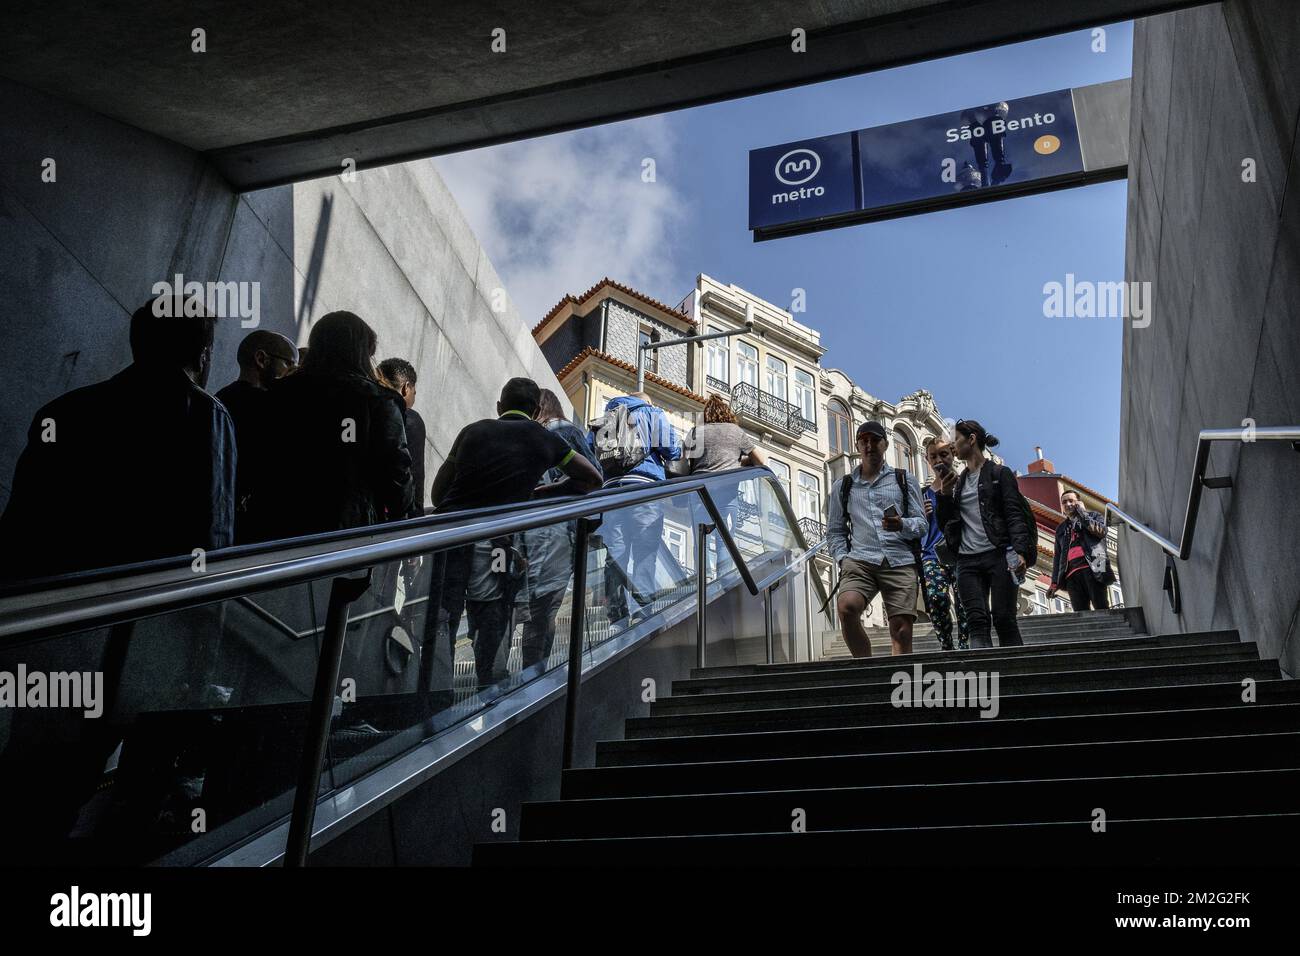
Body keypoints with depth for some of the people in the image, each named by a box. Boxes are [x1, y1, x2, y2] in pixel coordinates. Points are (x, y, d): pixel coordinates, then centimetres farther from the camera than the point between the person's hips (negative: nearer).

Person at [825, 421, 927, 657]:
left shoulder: (904, 480, 19)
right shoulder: (844, 486, 21)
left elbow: (921, 522, 12)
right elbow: (834, 530, 21)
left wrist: (902, 525, -10)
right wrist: (841, 558, 3)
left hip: (900, 561, 0)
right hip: (860, 560, 0)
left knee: (901, 630, -11)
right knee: (846, 606, -28)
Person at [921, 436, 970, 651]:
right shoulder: (924, 493, 17)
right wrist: (923, 516, 0)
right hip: (933, 554, 1)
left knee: (964, 602, -14)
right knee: (936, 598, -22)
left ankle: (964, 647, -7)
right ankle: (946, 649, -14)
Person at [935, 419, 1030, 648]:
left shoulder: (999, 474, 6)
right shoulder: (957, 482, 21)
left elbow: (1015, 515, -3)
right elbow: (945, 525, 20)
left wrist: (1020, 552, -17)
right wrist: (944, 496, 3)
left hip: (998, 555, -4)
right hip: (967, 561, 4)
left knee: (1004, 619, -9)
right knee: (977, 621, -10)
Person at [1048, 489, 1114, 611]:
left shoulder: (1093, 516, 20)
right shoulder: (1061, 528, 30)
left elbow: (1101, 531, -3)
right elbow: (1058, 556, 24)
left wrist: (1082, 514, 6)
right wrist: (1054, 582, 14)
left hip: (1092, 567, -3)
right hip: (1072, 573, 3)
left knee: (1101, 609, -16)